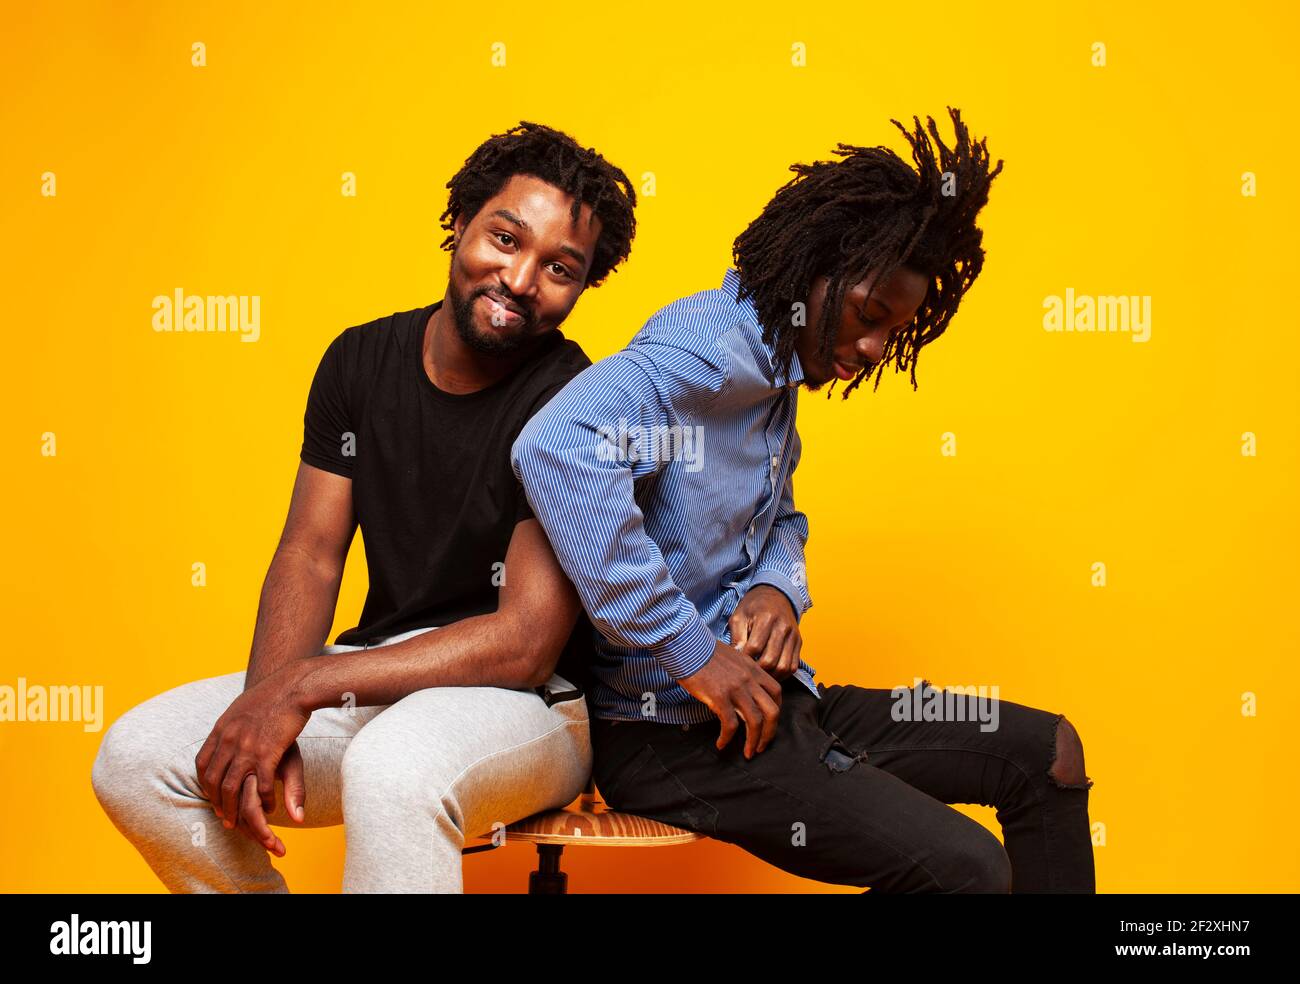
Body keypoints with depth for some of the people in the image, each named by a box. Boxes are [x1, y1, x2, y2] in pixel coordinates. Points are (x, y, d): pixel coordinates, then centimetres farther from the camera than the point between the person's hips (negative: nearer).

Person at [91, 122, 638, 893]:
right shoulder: (362, 361, 4)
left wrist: (300, 684, -24)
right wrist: (263, 715, -16)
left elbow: (524, 643, -21)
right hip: (376, 679, 6)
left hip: (528, 705, -6)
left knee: (393, 768, -39)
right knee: (136, 757, -9)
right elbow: (310, 554, 3)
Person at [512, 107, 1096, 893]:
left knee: (1049, 755, 10)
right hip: (674, 729, -10)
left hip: (760, 697, 10)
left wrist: (777, 589, -1)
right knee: (967, 866, -22)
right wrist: (689, 651, -30)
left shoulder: (776, 371, 13)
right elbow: (557, 447, -36)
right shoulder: (710, 347, -18)